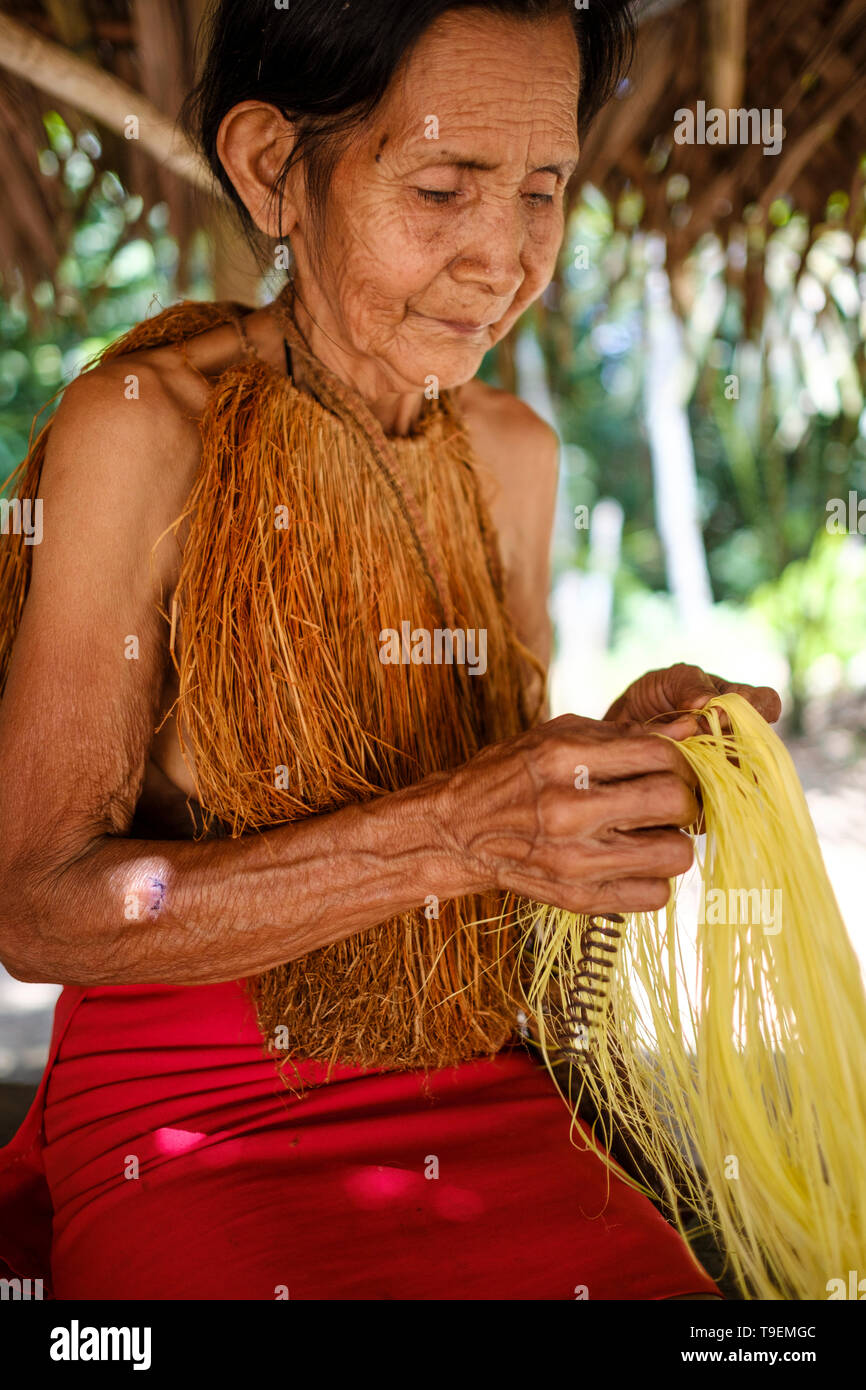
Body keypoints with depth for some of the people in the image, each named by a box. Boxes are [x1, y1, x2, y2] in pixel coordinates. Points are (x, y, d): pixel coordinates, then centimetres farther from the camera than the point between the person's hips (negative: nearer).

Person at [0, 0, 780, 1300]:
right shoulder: (143, 425, -12)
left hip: (473, 1095, 5)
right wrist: (451, 833, -25)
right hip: (187, 1129, -4)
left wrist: (628, 744, -7)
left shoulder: (515, 452, 5)